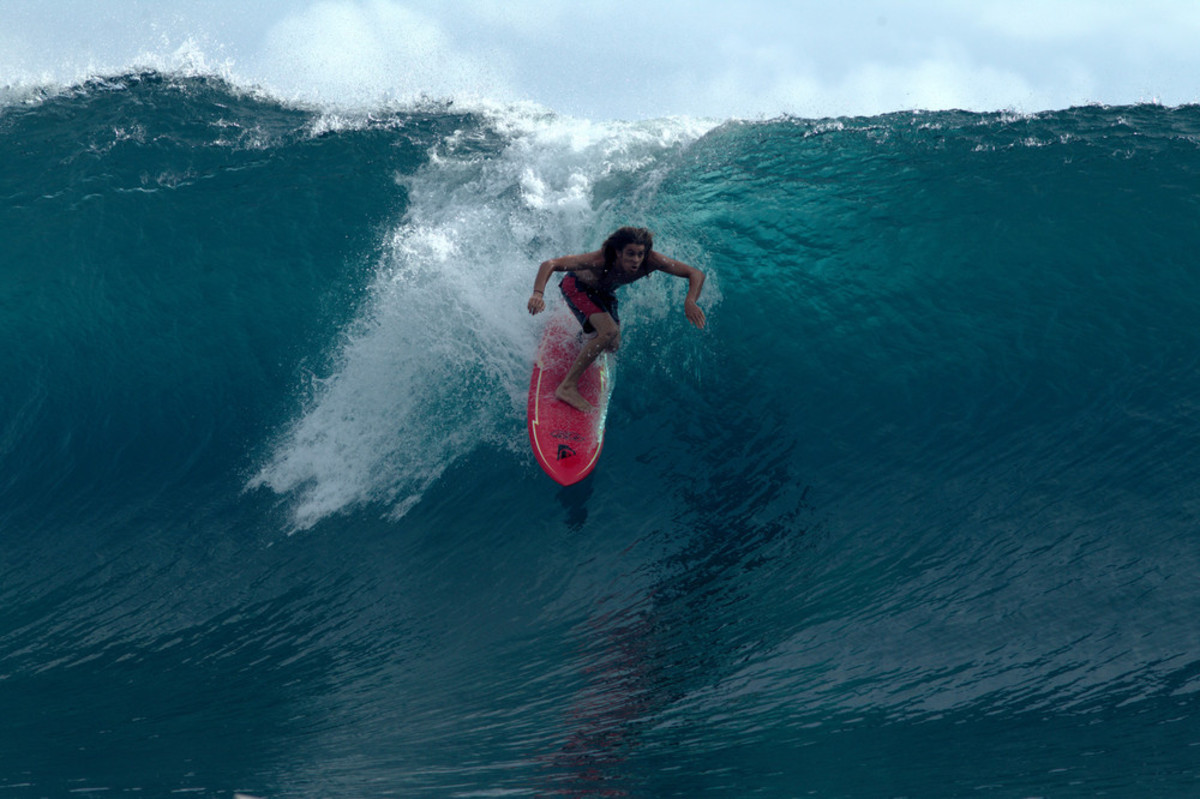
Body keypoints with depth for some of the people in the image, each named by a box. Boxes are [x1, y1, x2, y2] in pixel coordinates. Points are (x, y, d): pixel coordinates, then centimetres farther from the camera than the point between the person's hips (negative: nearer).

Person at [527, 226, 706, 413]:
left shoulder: (651, 261, -32)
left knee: (612, 346, 13)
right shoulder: (600, 260, -44)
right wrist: (538, 294, -64)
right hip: (576, 286, -6)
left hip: (602, 292, 6)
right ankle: (567, 387, -21)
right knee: (609, 331, -29)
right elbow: (549, 264, -47)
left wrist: (690, 302, -47)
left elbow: (696, 274, -29)